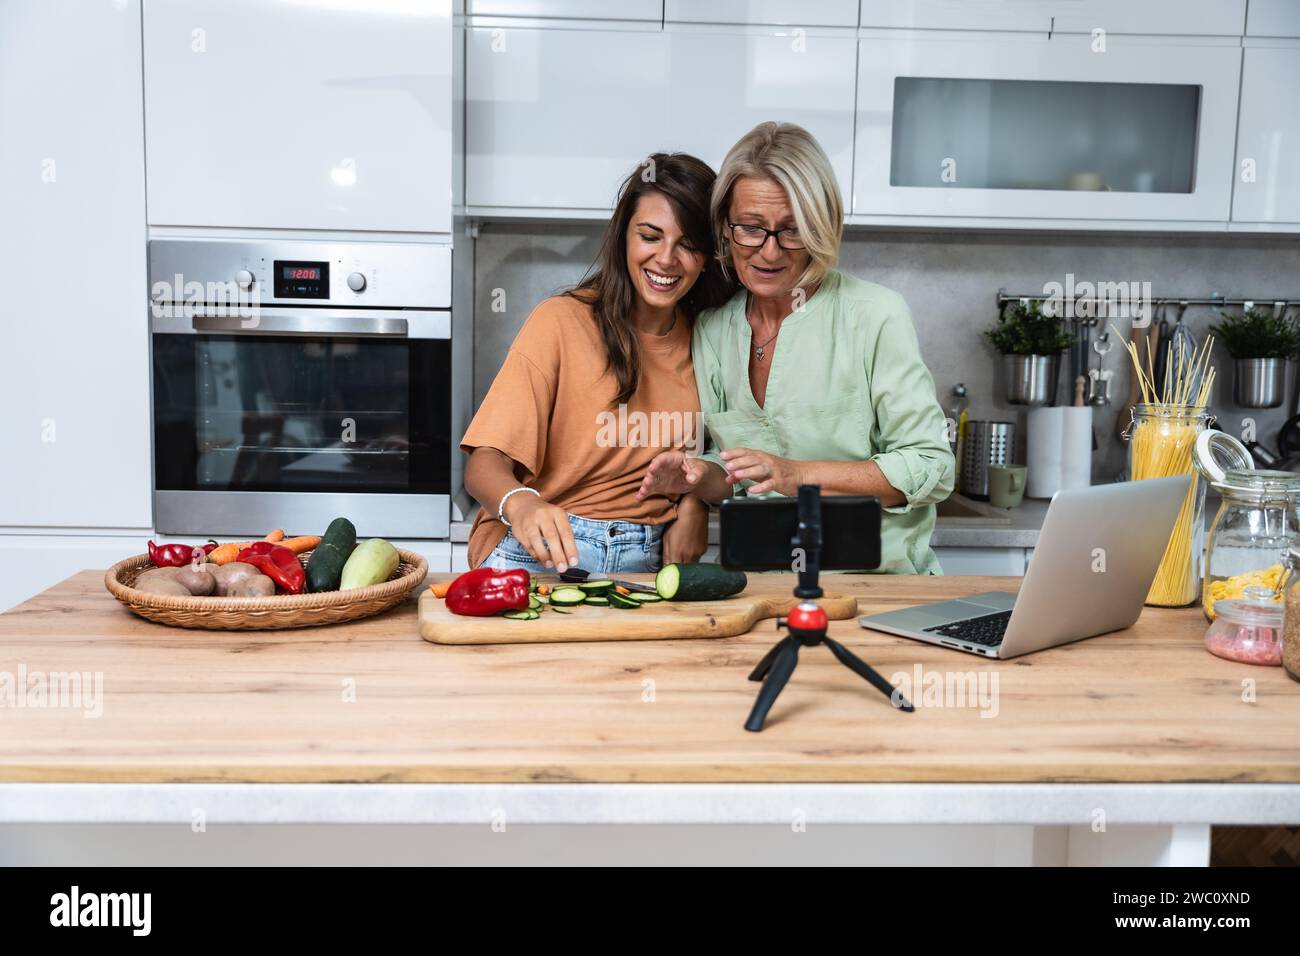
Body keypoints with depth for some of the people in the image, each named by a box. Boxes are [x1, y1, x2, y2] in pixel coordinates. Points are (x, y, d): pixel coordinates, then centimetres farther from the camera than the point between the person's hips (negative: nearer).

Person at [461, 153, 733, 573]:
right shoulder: (562, 321, -4)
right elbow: (485, 463, -11)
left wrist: (694, 507, -1)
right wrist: (521, 504, -34)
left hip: (650, 560, 4)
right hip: (544, 554, -4)